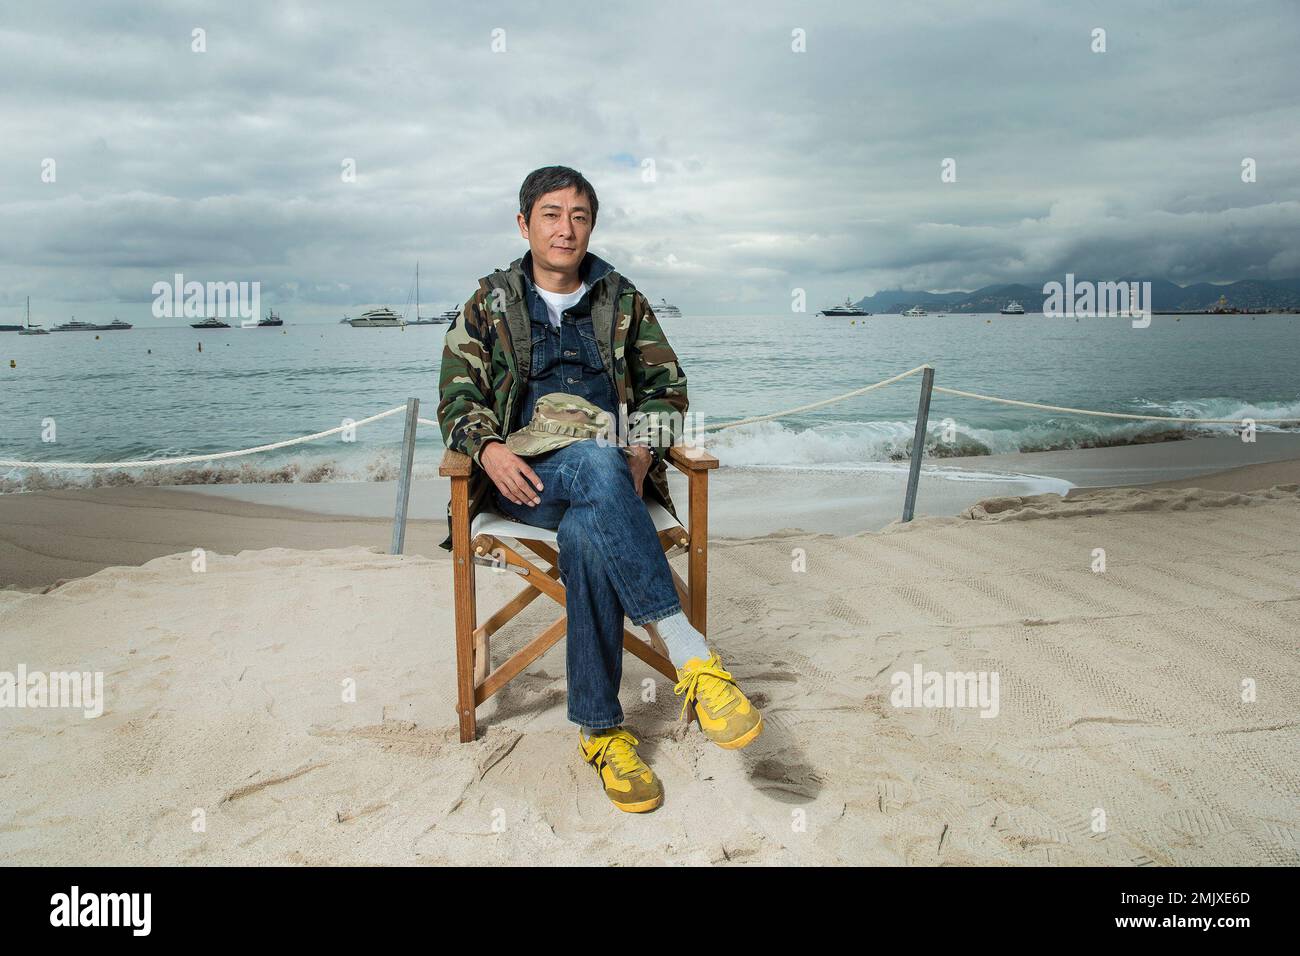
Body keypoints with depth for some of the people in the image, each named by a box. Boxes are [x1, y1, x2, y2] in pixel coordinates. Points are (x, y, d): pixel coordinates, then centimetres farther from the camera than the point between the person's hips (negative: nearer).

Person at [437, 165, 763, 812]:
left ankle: (598, 729, -30)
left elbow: (666, 386, 16)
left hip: (613, 474, 1)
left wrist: (640, 453, -4)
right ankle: (687, 652, -44)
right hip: (526, 475, -1)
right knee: (596, 463, -39)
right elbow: (456, 396, 9)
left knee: (588, 534, -38)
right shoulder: (490, 303, 16)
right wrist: (490, 451, -12)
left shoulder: (622, 302, 18)